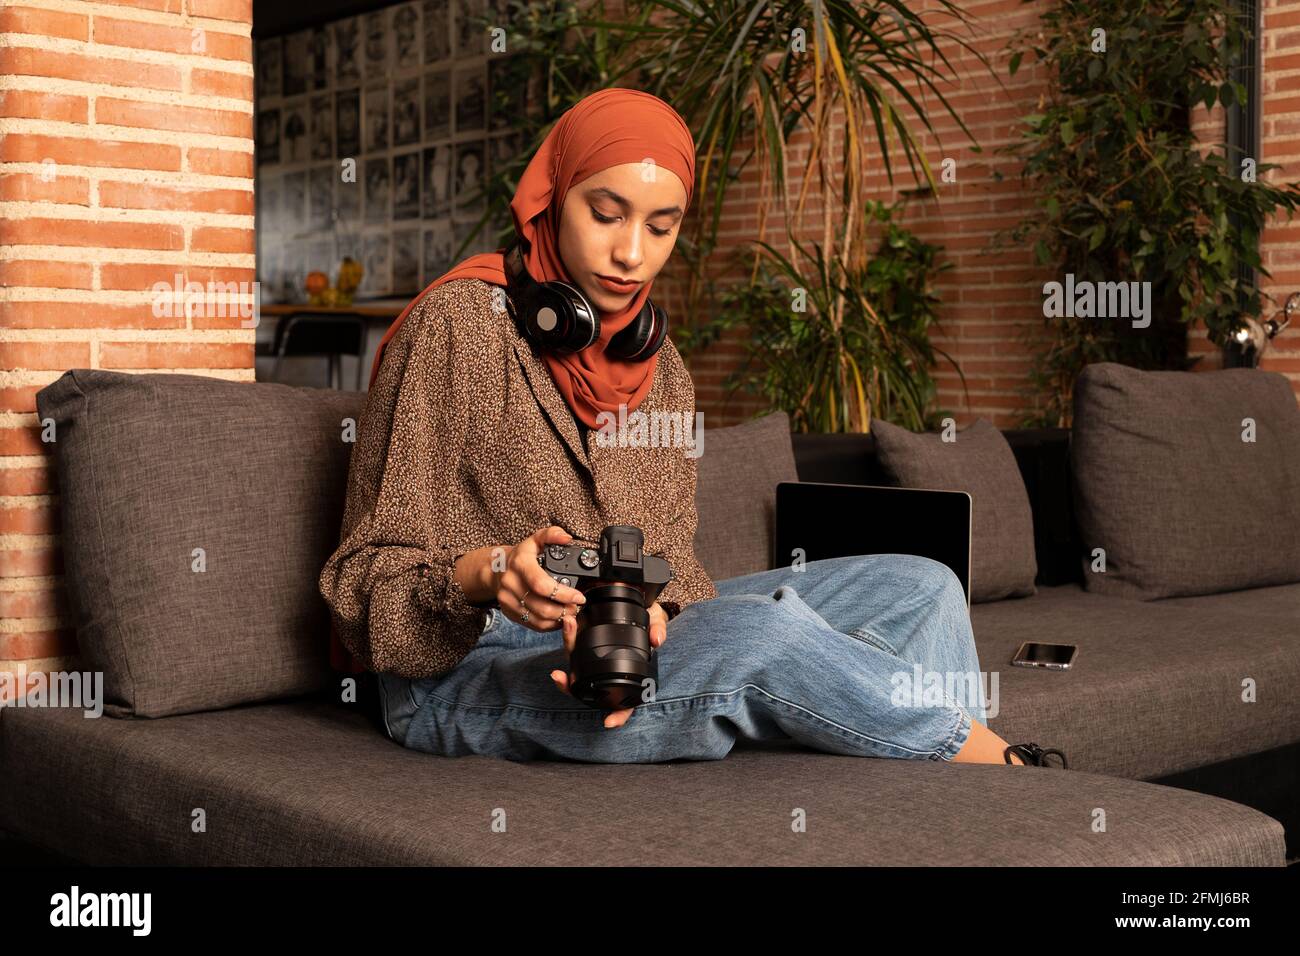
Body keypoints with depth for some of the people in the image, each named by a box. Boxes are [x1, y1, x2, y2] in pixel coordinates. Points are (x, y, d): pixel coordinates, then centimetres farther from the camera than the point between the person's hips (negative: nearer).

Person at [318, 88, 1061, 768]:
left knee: (917, 588, -5)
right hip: (465, 674, -7)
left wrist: (641, 613, -22)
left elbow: (667, 552, 3)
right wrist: (490, 573, -31)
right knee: (759, 630, -32)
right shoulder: (460, 324, -10)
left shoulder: (659, 368, 10)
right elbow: (377, 571, -10)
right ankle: (1004, 767, -10)